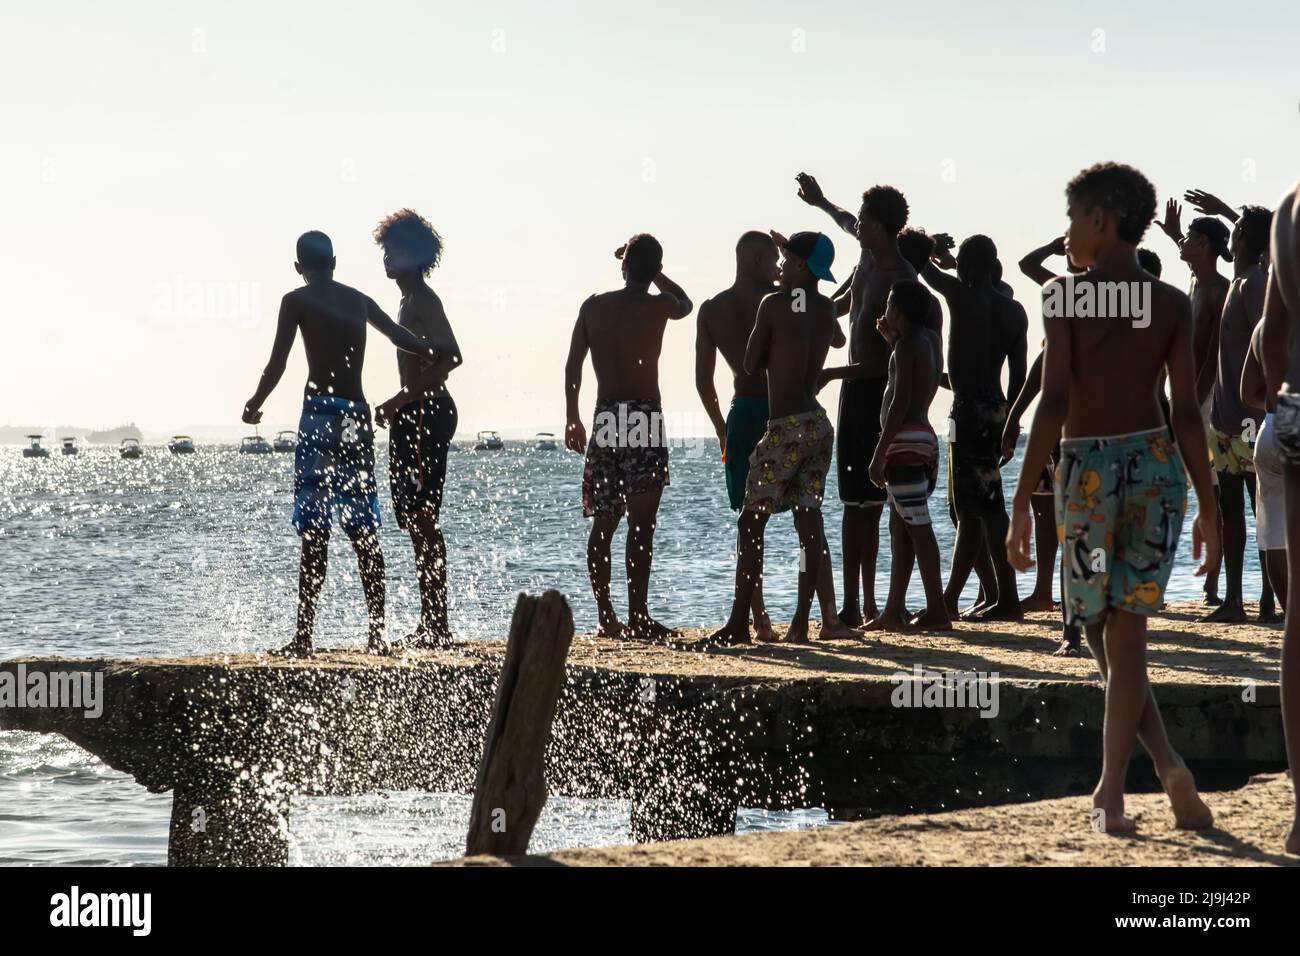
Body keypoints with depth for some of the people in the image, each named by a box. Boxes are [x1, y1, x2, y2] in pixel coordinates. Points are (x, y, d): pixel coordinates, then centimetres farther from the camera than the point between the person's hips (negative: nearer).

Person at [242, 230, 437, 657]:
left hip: (321, 412, -5)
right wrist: (435, 354, 49)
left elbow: (277, 364, -6)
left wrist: (254, 406, 10)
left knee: (313, 529, -7)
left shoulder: (297, 301, 0)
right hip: (358, 414, 5)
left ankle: (304, 637, -10)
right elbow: (401, 337, 30)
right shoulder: (358, 300, 15)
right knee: (364, 532, 10)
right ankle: (378, 633, 10)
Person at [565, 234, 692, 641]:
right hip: (644, 418, -4)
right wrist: (651, 270, 21)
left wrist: (572, 418, 16)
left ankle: (606, 616, 13)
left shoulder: (594, 306, 6)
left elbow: (572, 366, 8)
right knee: (641, 523, -8)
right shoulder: (657, 306, -5)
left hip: (605, 418, 4)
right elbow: (685, 303, 20)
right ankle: (638, 617, -14)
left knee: (603, 523, 11)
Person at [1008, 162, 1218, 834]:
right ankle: (1110, 793, 4)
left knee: (1100, 629, 10)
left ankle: (1168, 765, -5)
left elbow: (1054, 403, -13)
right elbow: (1187, 411, 0)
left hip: (1088, 468, -3)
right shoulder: (1173, 305, 3)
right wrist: (1208, 505, 7)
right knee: (1126, 633, 8)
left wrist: (1021, 501, -12)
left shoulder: (1064, 296, -7)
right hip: (1157, 463, 3)